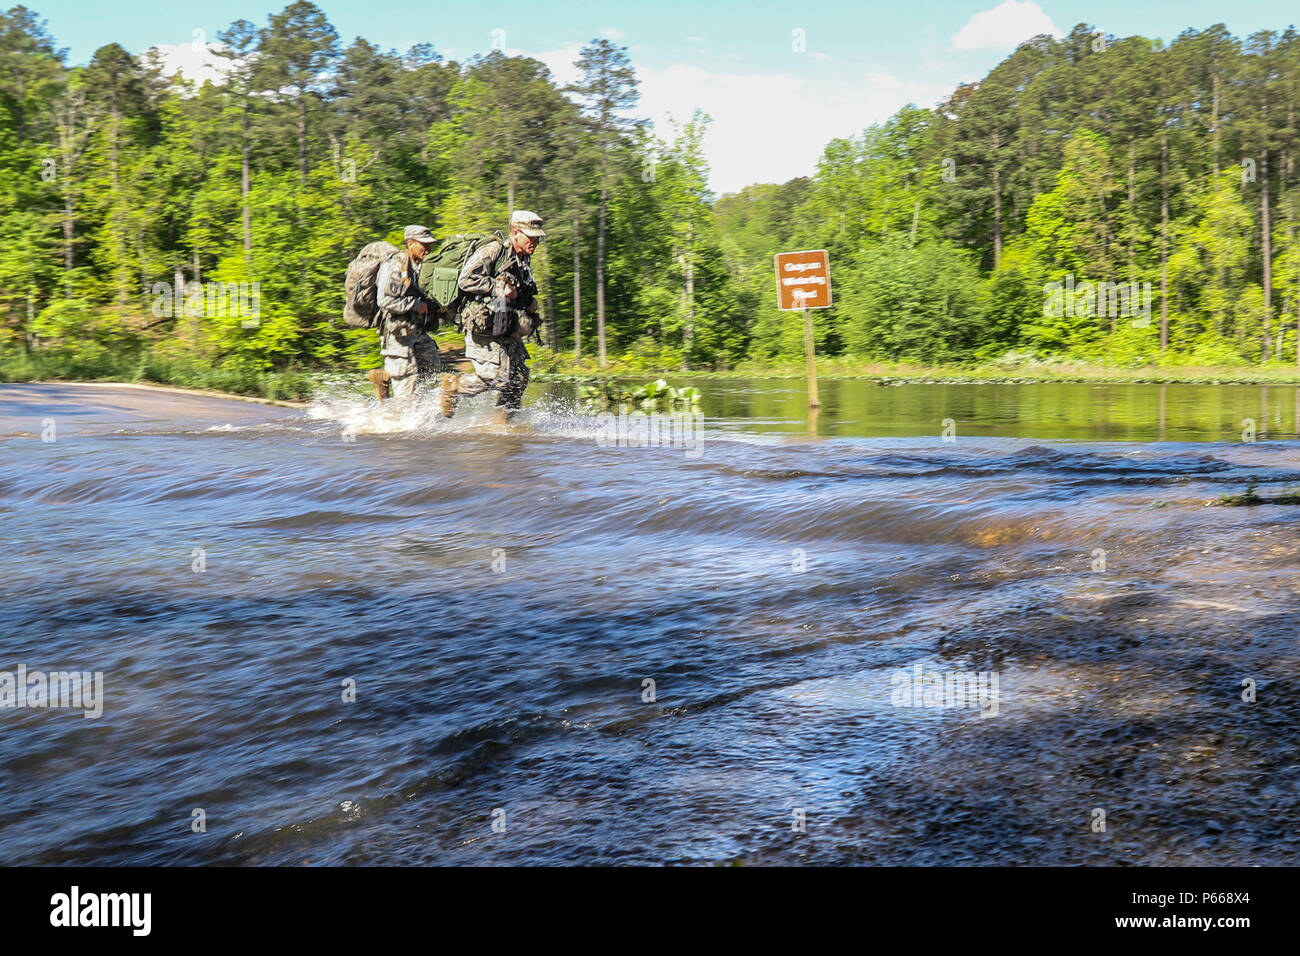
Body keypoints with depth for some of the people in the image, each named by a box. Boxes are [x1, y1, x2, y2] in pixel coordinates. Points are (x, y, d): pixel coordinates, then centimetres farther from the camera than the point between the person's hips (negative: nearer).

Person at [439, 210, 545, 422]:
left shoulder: (524, 261, 16)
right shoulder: (492, 251, -12)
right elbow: (466, 281, -20)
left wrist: (530, 303, 8)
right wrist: (500, 288, -18)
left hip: (508, 331, 9)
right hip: (484, 329, -9)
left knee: (519, 379, 2)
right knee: (497, 376, -15)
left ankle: (501, 422, 14)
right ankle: (452, 385, 8)